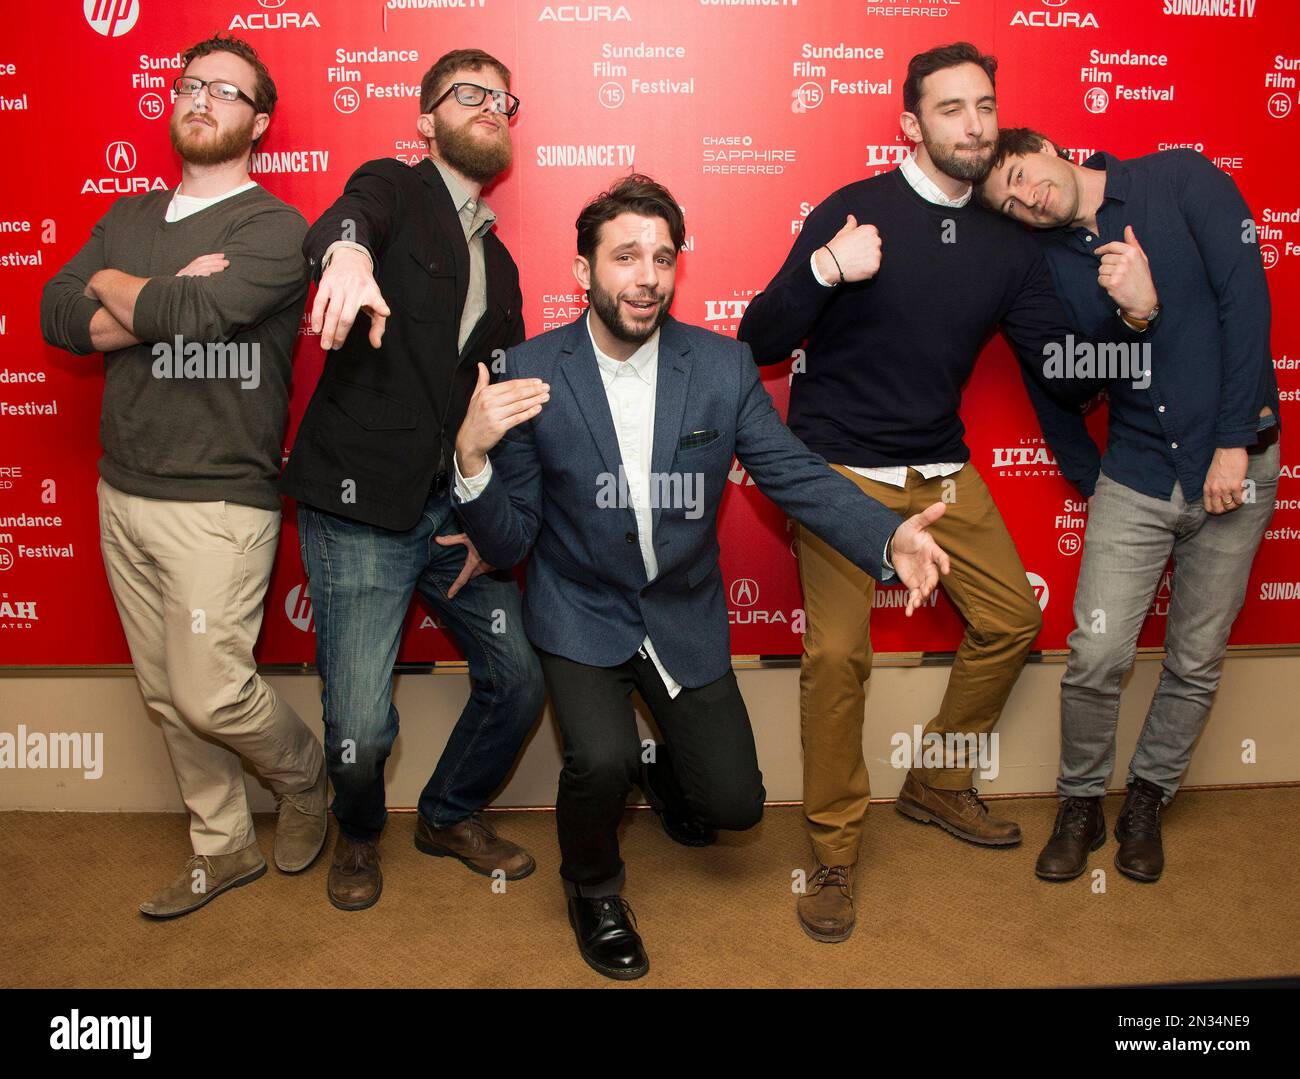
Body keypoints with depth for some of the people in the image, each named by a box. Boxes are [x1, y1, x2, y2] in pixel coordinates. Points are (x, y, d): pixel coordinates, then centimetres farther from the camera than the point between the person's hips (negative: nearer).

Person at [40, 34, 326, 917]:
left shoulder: (274, 229, -7)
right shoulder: (126, 219, 13)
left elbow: (190, 312, -23)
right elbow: (59, 319, 0)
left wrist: (114, 285, -3)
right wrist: (168, 303, -14)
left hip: (218, 502, -7)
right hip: (125, 493, 7)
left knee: (211, 695, -7)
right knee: (168, 695, 12)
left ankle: (305, 780, 24)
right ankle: (224, 851, 29)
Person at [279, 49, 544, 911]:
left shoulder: (500, 263, 19)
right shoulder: (395, 187, 3)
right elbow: (346, 218, -22)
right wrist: (349, 255, -47)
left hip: (459, 507, 6)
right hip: (360, 505, -5)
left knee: (520, 678, 4)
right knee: (360, 728, -6)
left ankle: (452, 816, 32)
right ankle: (360, 834, 29)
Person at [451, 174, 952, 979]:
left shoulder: (723, 366, -9)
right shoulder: (532, 373, -14)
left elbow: (796, 474, -10)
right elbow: (509, 541, -10)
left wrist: (890, 537, -28)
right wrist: (473, 458, -31)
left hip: (685, 615, 2)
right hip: (582, 615, -2)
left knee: (735, 803, 1)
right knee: (602, 760, -26)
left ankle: (668, 772, 41)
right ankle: (593, 889, 11)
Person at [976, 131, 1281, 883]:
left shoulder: (1181, 179, -4)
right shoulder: (1047, 262, 2)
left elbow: (1246, 297, -10)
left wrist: (1234, 441, -13)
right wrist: (1089, 481, -7)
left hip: (1236, 465, -1)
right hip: (1136, 480, 1)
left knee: (1198, 662, 8)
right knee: (1098, 656, -8)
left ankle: (1147, 804, 29)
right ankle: (1081, 806, 16)